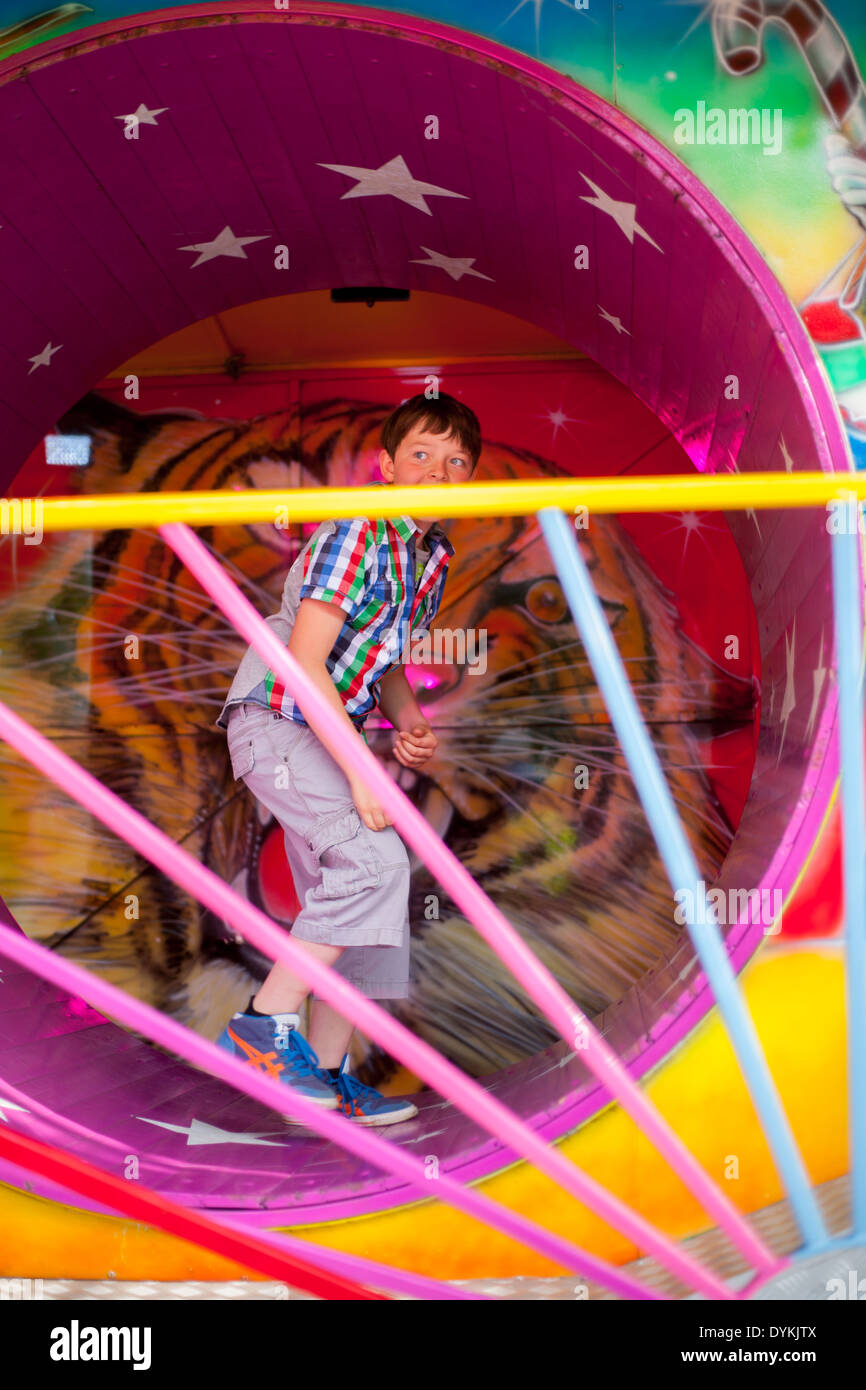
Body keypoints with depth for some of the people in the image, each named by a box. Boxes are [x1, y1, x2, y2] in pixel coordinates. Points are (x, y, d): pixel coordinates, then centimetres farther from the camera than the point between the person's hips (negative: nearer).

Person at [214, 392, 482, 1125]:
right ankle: (264, 1022, -12)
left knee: (344, 896, 8)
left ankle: (328, 1072, 18)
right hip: (276, 718, -9)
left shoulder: (434, 554, 9)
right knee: (375, 859, -23)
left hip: (326, 728, 9)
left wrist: (408, 720, -1)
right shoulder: (358, 534, -18)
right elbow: (305, 662, -24)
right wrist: (360, 770, -24)